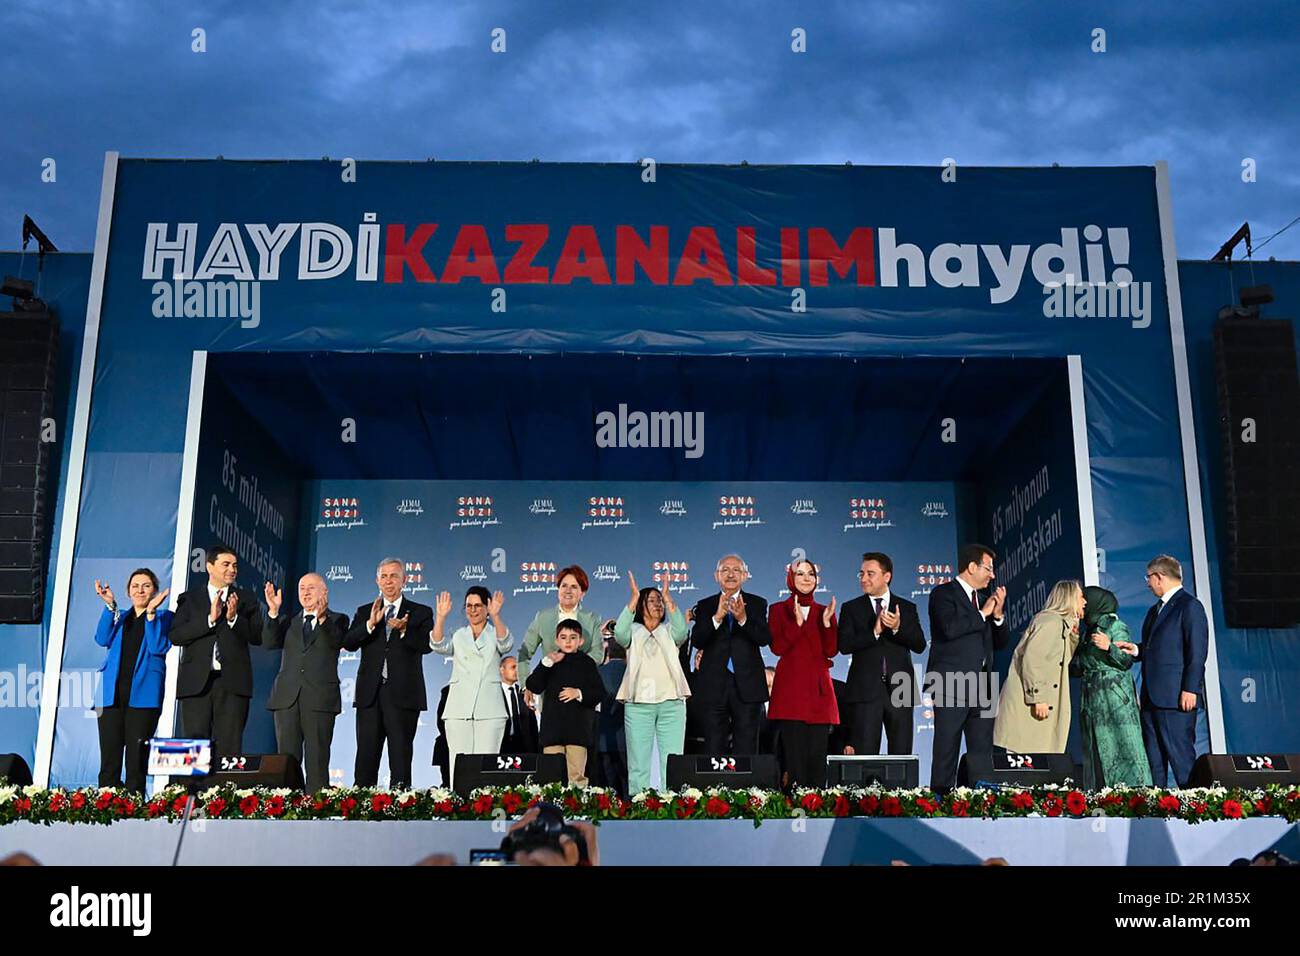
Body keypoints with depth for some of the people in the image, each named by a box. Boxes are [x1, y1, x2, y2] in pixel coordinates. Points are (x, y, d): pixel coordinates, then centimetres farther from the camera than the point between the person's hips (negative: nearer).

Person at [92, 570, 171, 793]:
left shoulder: (163, 616, 10)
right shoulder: (119, 616, 21)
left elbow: (158, 648, -6)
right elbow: (103, 639, 2)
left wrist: (151, 613, -10)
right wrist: (110, 605, -5)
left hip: (143, 694, -3)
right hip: (113, 692, 3)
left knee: (137, 757, -4)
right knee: (109, 757, -1)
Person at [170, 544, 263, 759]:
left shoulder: (246, 599, 12)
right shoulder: (189, 599, 11)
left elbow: (258, 637, 3)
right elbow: (175, 636, -2)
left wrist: (234, 618, -12)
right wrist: (210, 618, -11)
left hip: (232, 682, 0)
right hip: (196, 682, 0)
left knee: (229, 749, -3)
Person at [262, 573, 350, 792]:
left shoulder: (336, 620, 10)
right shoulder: (288, 622, 20)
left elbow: (336, 641, -11)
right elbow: (269, 643, 2)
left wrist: (322, 618, -30)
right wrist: (273, 612, -11)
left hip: (320, 699, -3)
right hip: (287, 698, 3)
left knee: (317, 761, -4)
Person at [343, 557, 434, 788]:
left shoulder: (421, 612, 7)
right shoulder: (364, 612, 14)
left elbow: (427, 645, -8)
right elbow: (348, 643, 0)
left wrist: (404, 630, -24)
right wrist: (370, 624, -15)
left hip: (403, 694, -2)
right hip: (370, 693, 2)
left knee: (401, 758, -1)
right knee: (366, 757, 2)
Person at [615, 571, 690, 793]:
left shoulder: (669, 632, 16)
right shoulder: (633, 632, 13)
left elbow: (681, 631, -7)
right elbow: (619, 633, -10)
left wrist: (668, 598, -15)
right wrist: (634, 598, -15)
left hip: (671, 702, 1)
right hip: (638, 702, -1)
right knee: (639, 764, -1)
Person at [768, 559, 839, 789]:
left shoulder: (825, 612, 14)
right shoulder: (778, 610, 7)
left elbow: (831, 651, 3)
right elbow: (777, 647, -6)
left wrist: (827, 622, -11)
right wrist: (797, 622, -17)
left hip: (819, 690, 3)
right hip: (791, 689, -3)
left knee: (818, 755, -1)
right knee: (794, 754, -8)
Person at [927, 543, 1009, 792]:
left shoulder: (983, 599, 21)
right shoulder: (943, 593, -1)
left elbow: (1000, 643, 21)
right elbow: (950, 628, -19)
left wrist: (997, 614, 4)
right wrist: (982, 614, -7)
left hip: (981, 687, 7)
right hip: (951, 685, -7)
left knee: (983, 752, 4)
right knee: (946, 750, -5)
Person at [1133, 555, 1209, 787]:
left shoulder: (1190, 606, -7)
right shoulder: (1155, 610, 21)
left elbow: (1197, 652, -13)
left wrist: (1190, 689, -18)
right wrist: (1137, 650, 4)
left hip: (1176, 698, -9)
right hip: (1152, 696, 9)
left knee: (1181, 755, -7)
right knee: (1153, 757, 9)